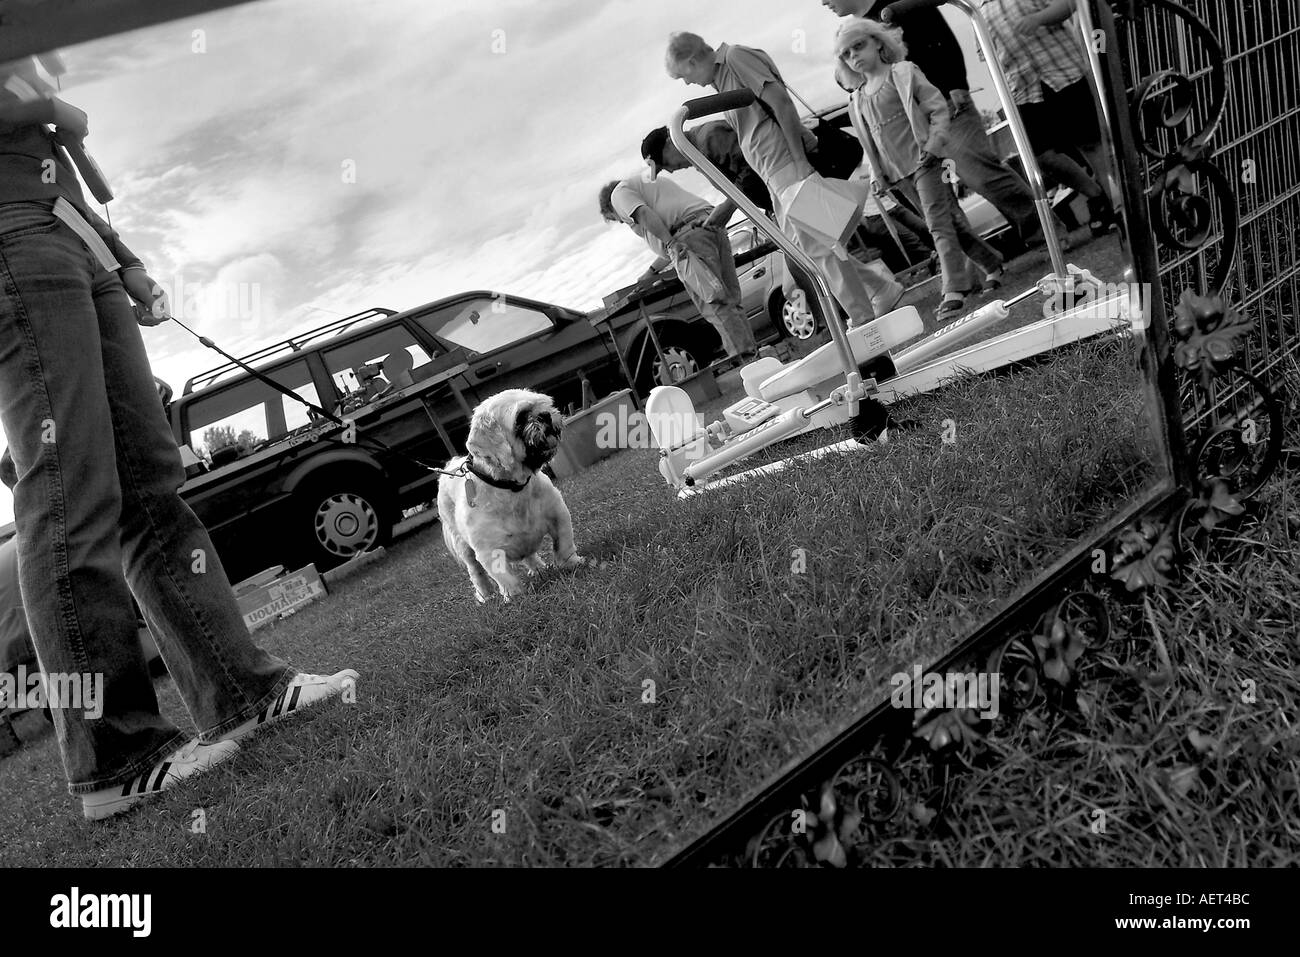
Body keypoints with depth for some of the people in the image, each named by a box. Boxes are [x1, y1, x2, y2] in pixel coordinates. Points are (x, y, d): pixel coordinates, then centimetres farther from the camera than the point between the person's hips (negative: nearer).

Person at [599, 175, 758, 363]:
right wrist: (651, 271, 42)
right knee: (730, 302, 6)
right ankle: (753, 355, -1)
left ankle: (747, 358, -21)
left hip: (689, 233, -9)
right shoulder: (651, 181, 41)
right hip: (713, 226, 9)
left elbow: (645, 214, -7)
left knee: (715, 306, -13)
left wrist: (670, 242, -15)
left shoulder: (619, 193, 14)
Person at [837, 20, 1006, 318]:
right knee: (951, 221, 12)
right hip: (898, 174, 6)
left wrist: (935, 143, -17)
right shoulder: (857, 101, 14)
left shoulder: (903, 73, -1)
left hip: (924, 161, -5)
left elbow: (937, 108, -5)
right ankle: (992, 263, 27)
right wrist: (878, 176, 9)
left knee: (939, 224, -15)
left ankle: (954, 290, -18)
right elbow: (868, 143, 19)